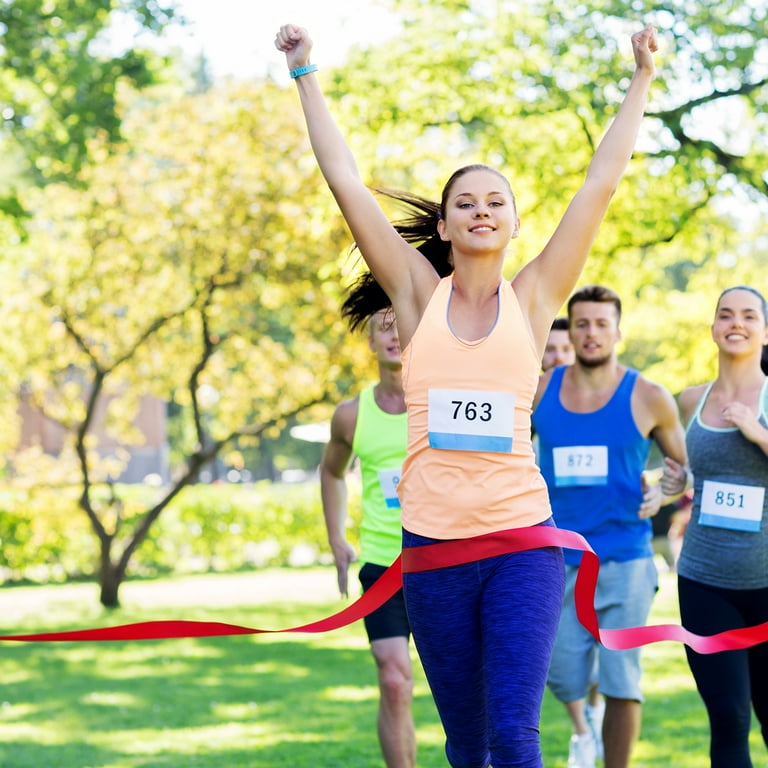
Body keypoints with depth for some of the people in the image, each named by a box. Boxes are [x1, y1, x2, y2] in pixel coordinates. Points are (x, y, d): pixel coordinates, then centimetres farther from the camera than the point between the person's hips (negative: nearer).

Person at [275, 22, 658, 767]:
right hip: (433, 543, 1)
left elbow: (601, 182, 6)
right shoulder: (419, 294, 6)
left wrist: (641, 79, 9)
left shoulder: (532, 297, 5)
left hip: (521, 541, -1)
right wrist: (305, 74, 8)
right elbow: (345, 180, 6)